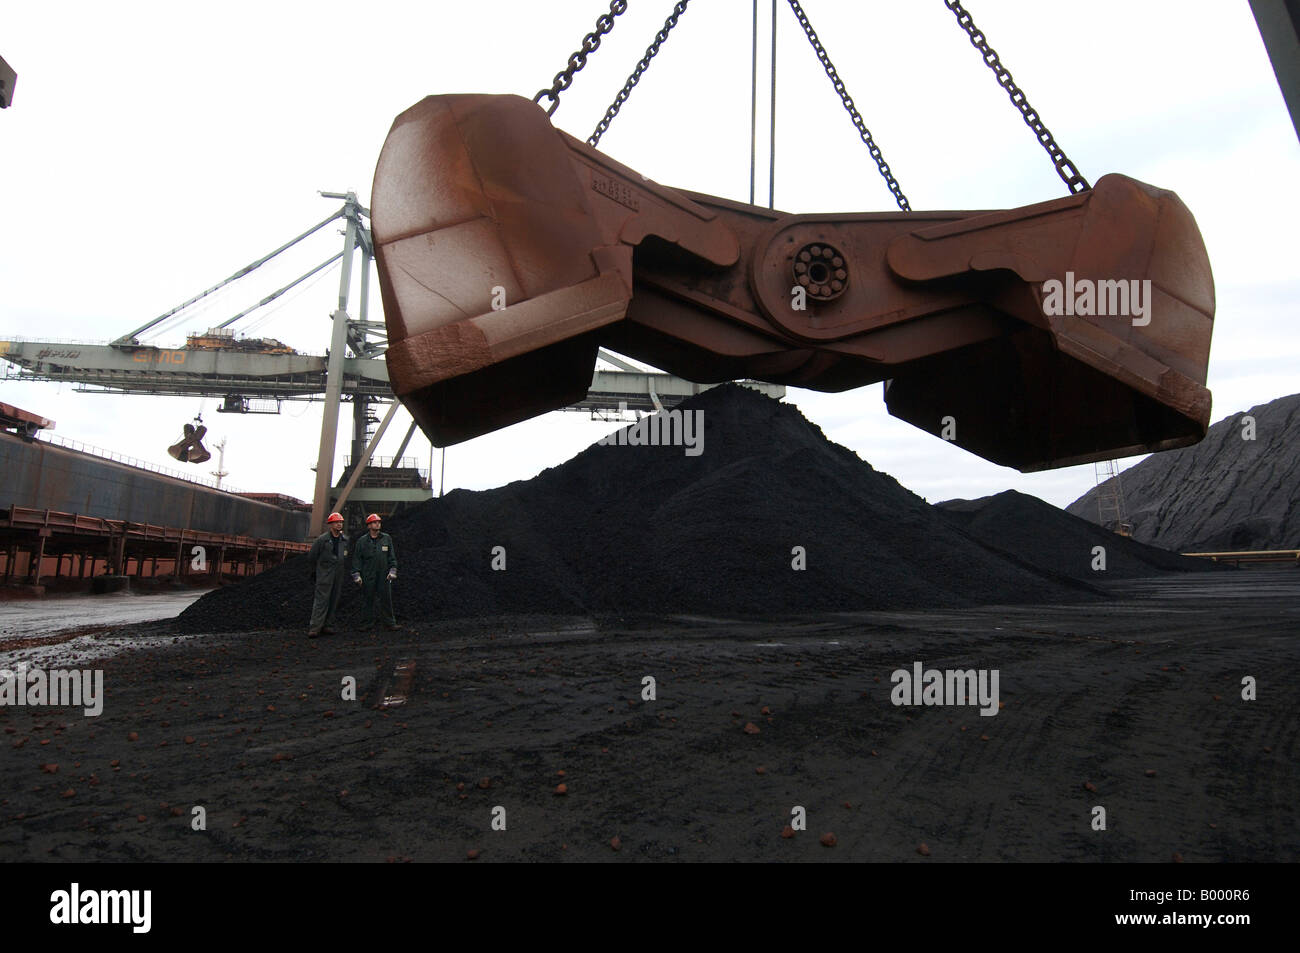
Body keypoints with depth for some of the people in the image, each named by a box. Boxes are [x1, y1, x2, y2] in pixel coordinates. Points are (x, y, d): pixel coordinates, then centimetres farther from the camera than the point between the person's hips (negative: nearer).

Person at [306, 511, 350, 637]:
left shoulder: (344, 540, 9)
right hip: (324, 575, -6)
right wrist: (315, 571, 9)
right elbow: (311, 557, 1)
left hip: (338, 575, 6)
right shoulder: (322, 539, -8)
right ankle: (314, 628, -12)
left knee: (334, 601, 6)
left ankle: (326, 626, 13)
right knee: (321, 600, -12)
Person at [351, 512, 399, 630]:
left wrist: (392, 570, 3)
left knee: (386, 598, 2)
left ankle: (390, 622, 9)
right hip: (368, 576, -1)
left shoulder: (387, 538, 9)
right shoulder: (362, 541, 4)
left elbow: (392, 556, 11)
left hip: (384, 575, 1)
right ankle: (367, 623, 13)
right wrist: (356, 574, -2)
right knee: (369, 599, 3)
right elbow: (356, 559, 5)